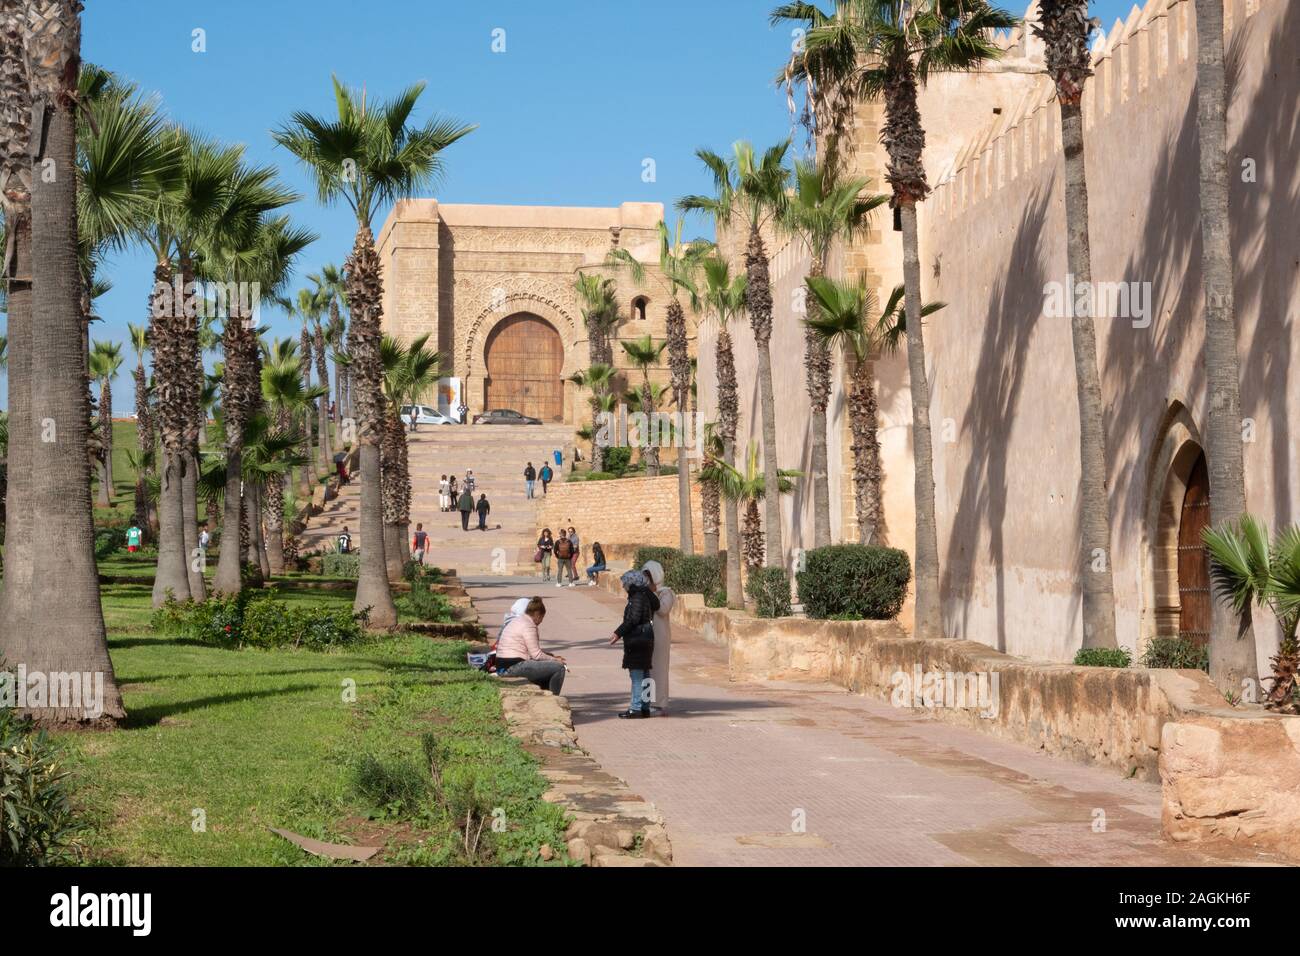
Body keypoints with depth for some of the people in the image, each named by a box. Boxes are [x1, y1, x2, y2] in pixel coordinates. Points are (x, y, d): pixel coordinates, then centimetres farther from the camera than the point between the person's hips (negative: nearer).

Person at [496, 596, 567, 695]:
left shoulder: (516, 620, 19)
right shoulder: (528, 625, -12)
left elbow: (533, 650, 24)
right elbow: (536, 655, -13)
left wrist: (552, 656, 19)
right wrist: (554, 660, 1)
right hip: (513, 667, -11)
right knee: (558, 668, -14)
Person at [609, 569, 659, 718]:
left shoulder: (637, 597, -15)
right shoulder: (646, 596, 13)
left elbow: (633, 619, -22)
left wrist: (618, 633, -16)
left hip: (637, 641, -10)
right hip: (646, 639, 10)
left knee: (637, 675, -7)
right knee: (644, 674, 12)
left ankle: (636, 708, -7)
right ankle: (645, 707, 17)